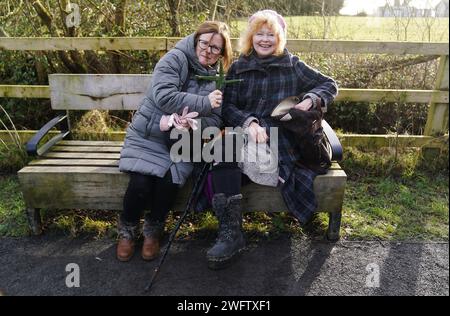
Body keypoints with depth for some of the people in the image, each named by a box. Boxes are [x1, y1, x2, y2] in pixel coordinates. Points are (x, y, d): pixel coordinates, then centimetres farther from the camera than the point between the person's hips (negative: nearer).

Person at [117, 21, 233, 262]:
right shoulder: (175, 59, -6)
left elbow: (215, 120, -1)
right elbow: (163, 95, -22)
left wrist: (191, 123, -23)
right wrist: (204, 103, -18)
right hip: (148, 136, -2)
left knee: (170, 180, -27)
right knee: (141, 183, -25)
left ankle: (153, 230, 3)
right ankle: (128, 229, 8)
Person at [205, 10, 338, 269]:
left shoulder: (293, 66, 13)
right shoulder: (238, 68, 15)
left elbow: (330, 85, 17)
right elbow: (228, 107, 5)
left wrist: (310, 100, -5)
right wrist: (249, 122, -16)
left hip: (280, 142, -2)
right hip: (243, 136, 2)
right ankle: (230, 232, -35)